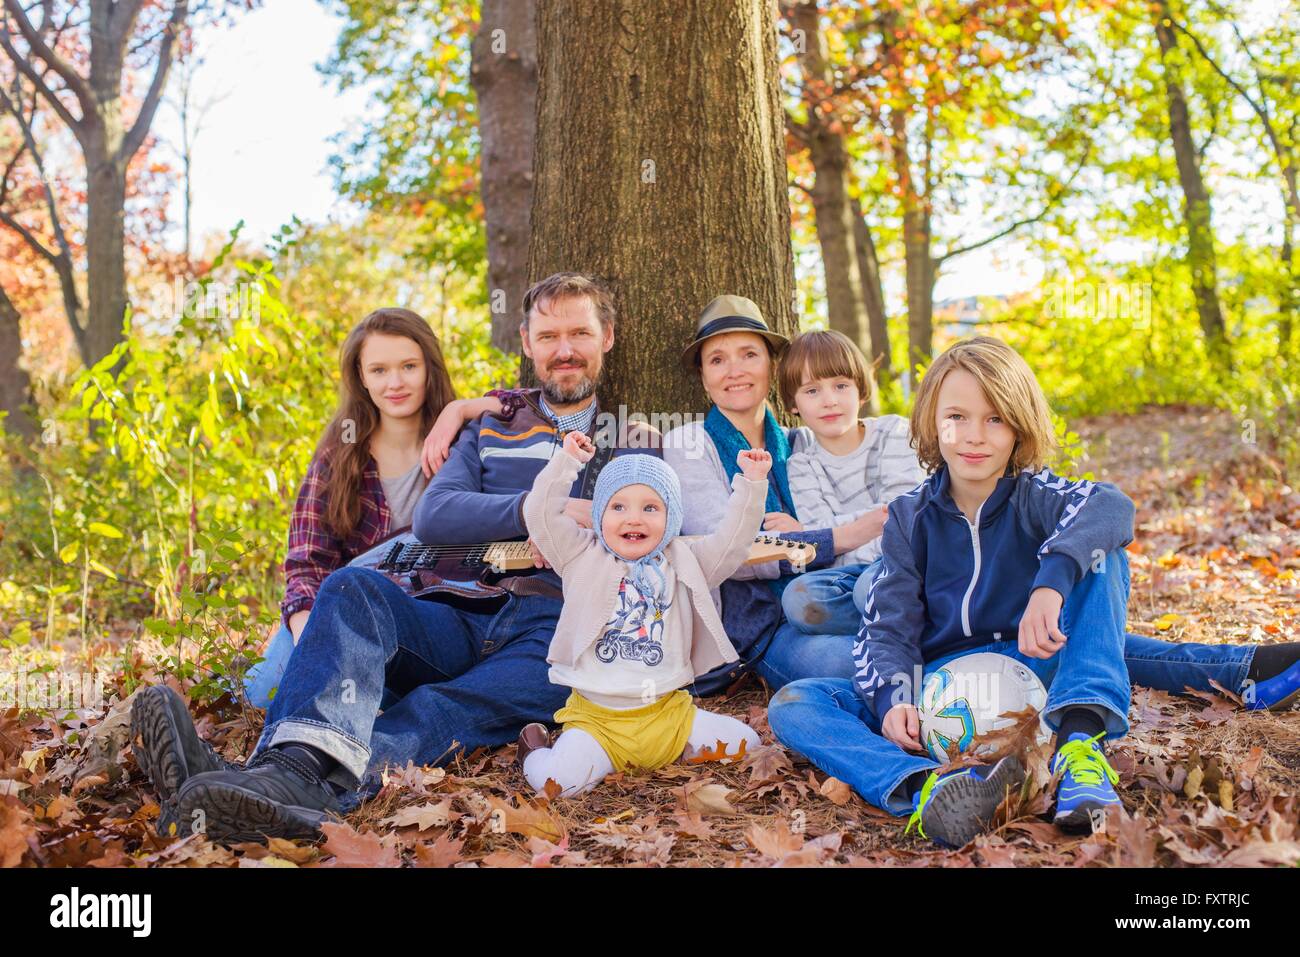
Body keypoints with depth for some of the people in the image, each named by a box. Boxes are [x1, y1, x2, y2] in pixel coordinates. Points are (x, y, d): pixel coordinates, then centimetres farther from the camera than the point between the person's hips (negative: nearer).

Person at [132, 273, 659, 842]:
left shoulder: (637, 441, 19)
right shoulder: (492, 432, 24)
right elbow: (431, 517, 5)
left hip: (558, 635, -2)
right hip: (465, 622, 3)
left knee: (438, 714, -33)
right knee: (355, 588, -28)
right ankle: (297, 761, -53)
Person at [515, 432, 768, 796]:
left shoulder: (683, 563, 8)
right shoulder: (583, 557, 2)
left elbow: (732, 540, 3)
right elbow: (541, 514, -6)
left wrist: (751, 483, -4)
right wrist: (568, 461, -9)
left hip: (667, 711, 3)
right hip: (596, 717, -2)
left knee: (744, 743, -9)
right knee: (558, 779, -25)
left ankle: (674, 749, 15)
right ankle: (534, 750, 11)